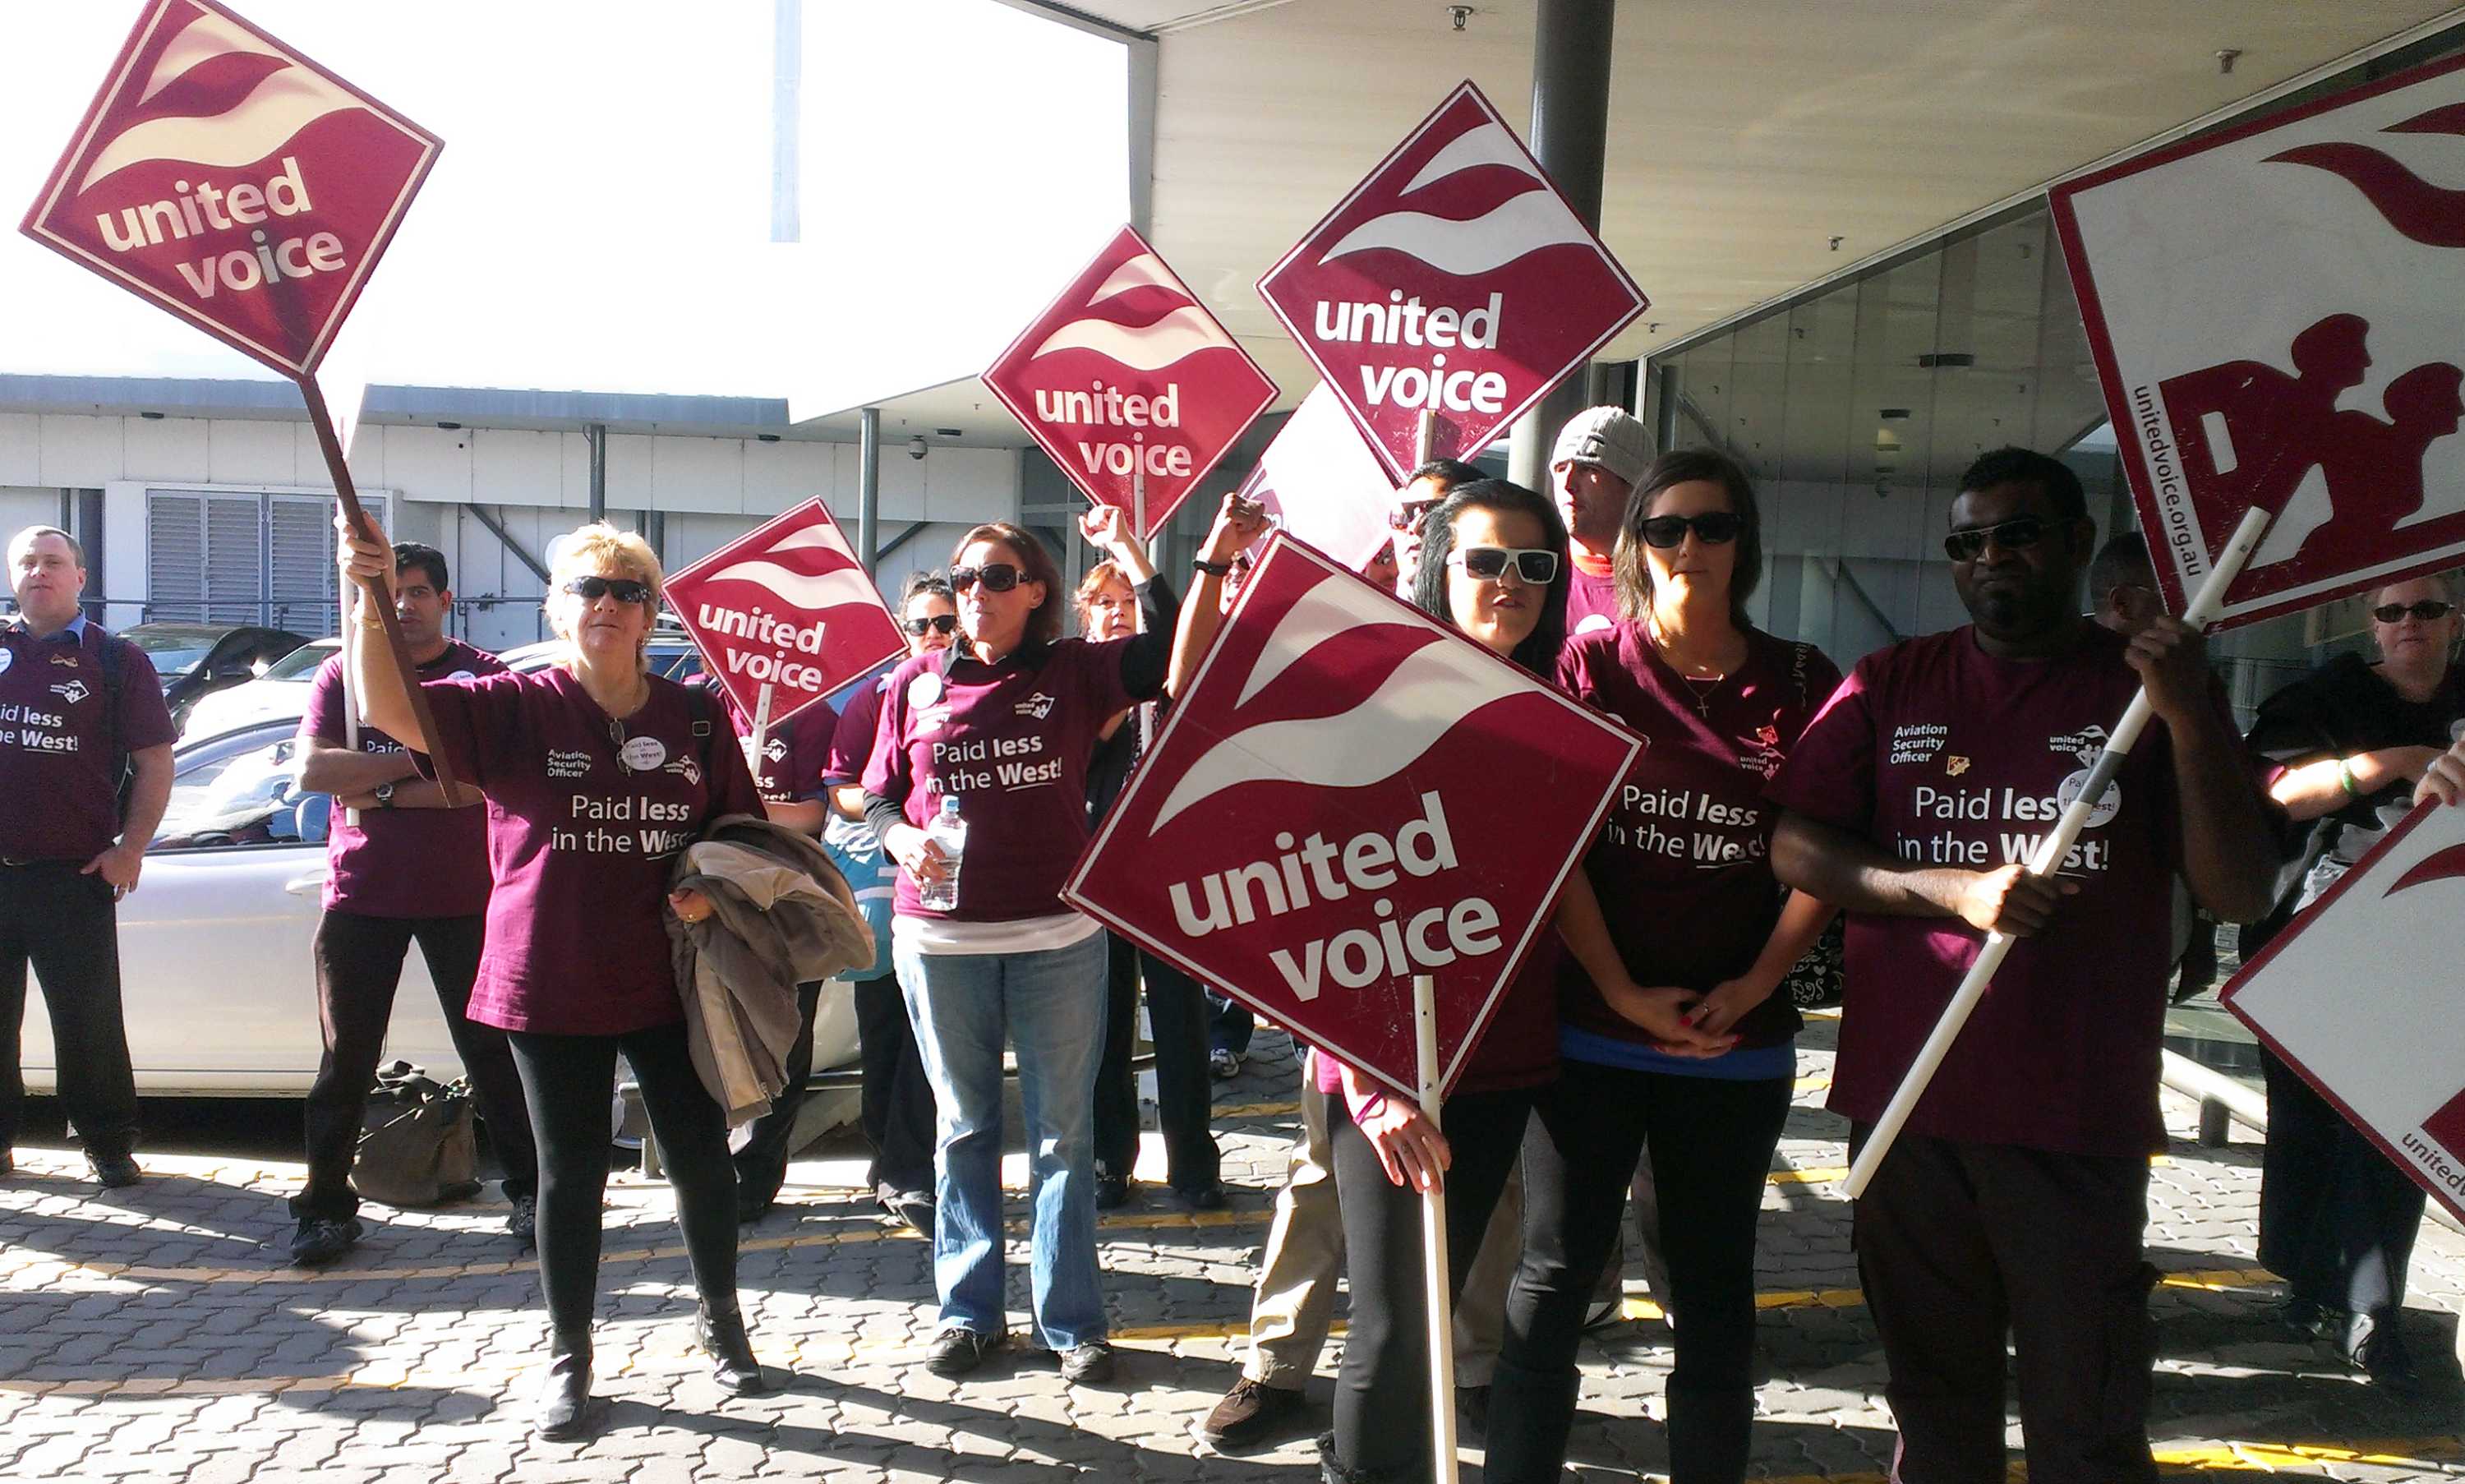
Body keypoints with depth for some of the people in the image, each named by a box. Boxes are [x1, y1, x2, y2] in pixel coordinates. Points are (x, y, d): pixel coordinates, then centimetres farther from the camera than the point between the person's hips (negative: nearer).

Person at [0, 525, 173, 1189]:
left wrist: (130, 849, -8)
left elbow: (154, 761, 0)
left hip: (74, 876, -3)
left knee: (89, 1021, 2)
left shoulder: (117, 660, 2)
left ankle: (109, 1145, 12)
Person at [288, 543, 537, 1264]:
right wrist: (423, 759, -13)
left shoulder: (482, 676, 0)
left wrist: (384, 793, -15)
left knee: (490, 1050, 4)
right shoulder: (342, 676, 7)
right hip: (361, 893, 2)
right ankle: (326, 1207, 18)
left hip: (462, 893, -2)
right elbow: (313, 769, -7)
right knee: (346, 1058, 7)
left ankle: (529, 1192, 15)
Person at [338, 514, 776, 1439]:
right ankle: (569, 1356, 25)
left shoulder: (694, 718, 3)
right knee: (571, 1174, 7)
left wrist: (712, 889, -8)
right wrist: (372, 596, -31)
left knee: (702, 1156, 10)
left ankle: (721, 1321, 34)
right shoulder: (515, 708, -3)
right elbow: (389, 707, -17)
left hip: (669, 982, 2)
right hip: (552, 986, -2)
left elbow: (742, 831, 12)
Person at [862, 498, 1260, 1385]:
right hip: (940, 937, 2)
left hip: (1057, 935, -1)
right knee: (963, 1127, 12)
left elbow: (1179, 664, -11)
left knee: (1063, 1129, 5)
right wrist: (902, 839, -10)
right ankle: (969, 1312, 24)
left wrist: (1213, 562, -21)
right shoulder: (917, 685, 6)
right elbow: (879, 796, 11)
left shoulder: (1076, 671, 1)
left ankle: (1071, 1322, 15)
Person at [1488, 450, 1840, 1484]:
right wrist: (1624, 988, -11)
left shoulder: (1801, 684, 4)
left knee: (1714, 1290, 13)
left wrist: (1753, 985, -10)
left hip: (1739, 1043, 2)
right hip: (1591, 1035, -1)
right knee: (1554, 1279, 3)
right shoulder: (1591, 668, 1)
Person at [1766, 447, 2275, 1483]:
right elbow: (1794, 851, 0)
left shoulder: (2151, 690, 4)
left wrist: (2191, 722, -15)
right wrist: (1954, 888, -13)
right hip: (1904, 1101, 2)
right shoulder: (1893, 684, 8)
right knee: (1936, 1398, 16)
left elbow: (2240, 895, -2)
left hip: (2079, 1119, -2)